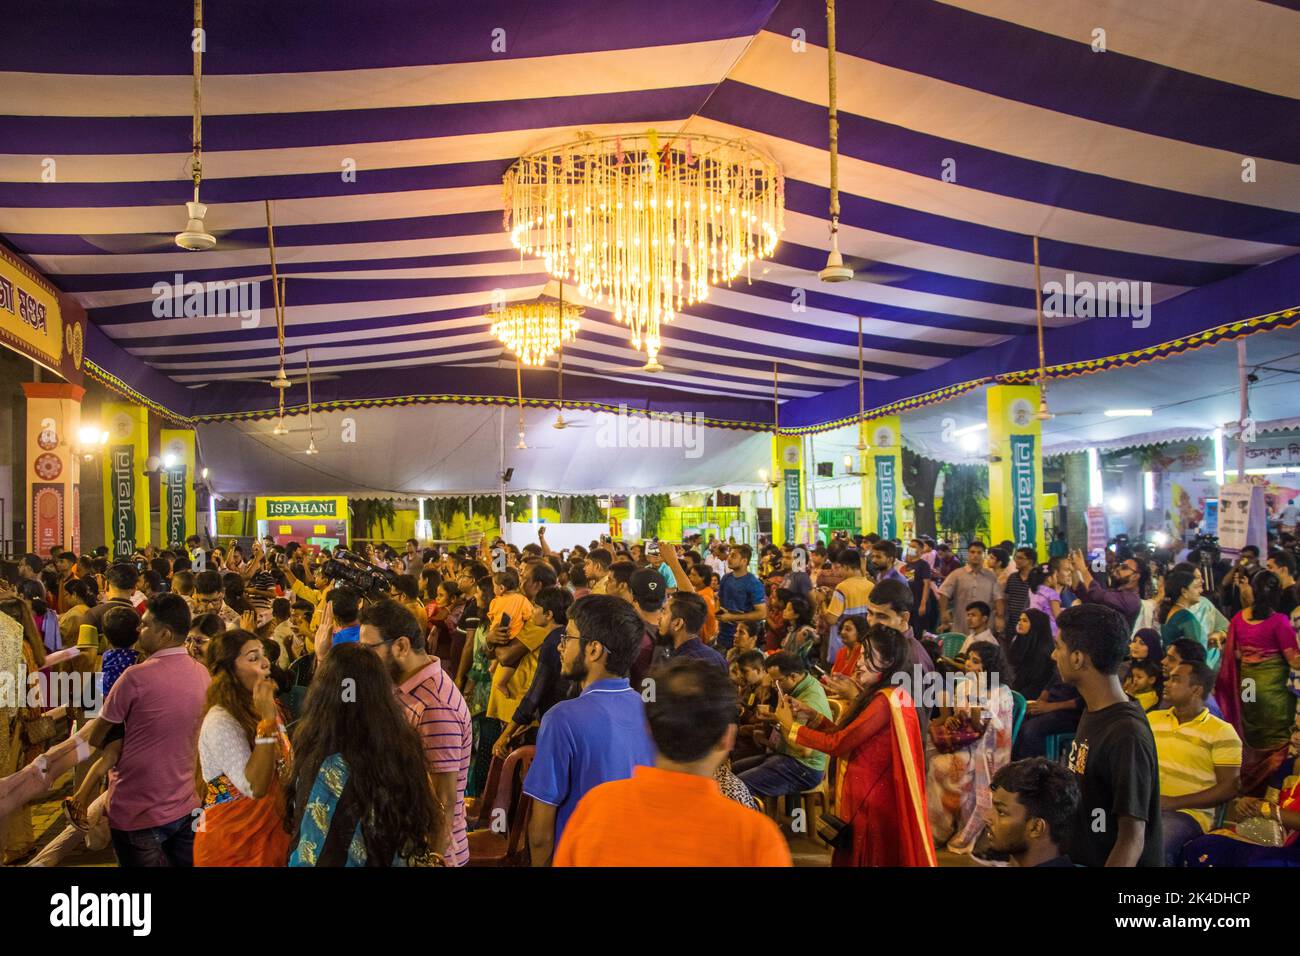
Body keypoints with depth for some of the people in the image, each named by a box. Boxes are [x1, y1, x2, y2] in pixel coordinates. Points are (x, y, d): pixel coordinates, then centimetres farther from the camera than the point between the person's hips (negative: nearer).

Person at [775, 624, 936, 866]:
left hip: (872, 801, -9)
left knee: (866, 860, 3)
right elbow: (846, 737, 11)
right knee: (854, 858, 15)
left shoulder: (886, 699, -21)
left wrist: (792, 727, -10)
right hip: (869, 796, 9)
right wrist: (813, 716, 4)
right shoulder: (887, 695, 11)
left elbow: (838, 744, -19)